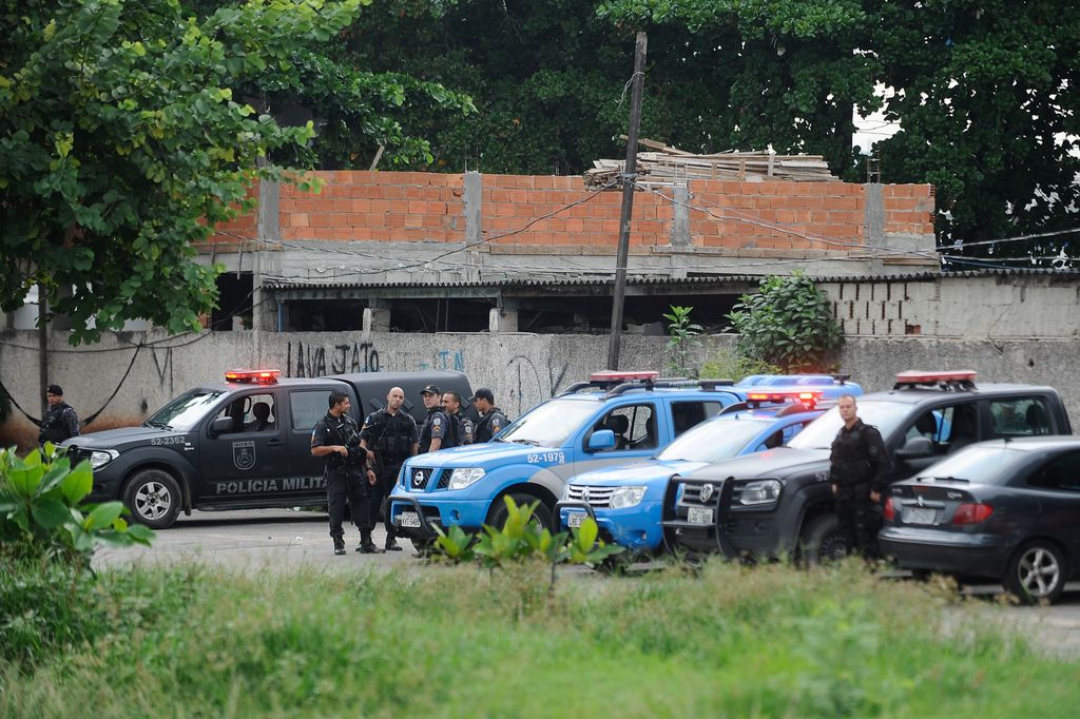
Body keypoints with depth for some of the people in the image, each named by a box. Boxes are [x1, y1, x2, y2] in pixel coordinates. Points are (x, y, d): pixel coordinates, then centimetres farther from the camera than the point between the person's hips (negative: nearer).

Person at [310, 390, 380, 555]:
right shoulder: (322, 426, -3)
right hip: (336, 472, -5)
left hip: (355, 470, 5)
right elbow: (315, 450, -9)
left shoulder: (350, 422, 16)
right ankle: (338, 543, 4)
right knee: (336, 506, -3)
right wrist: (334, 448, -20)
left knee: (361, 503, 1)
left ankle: (366, 542, 3)